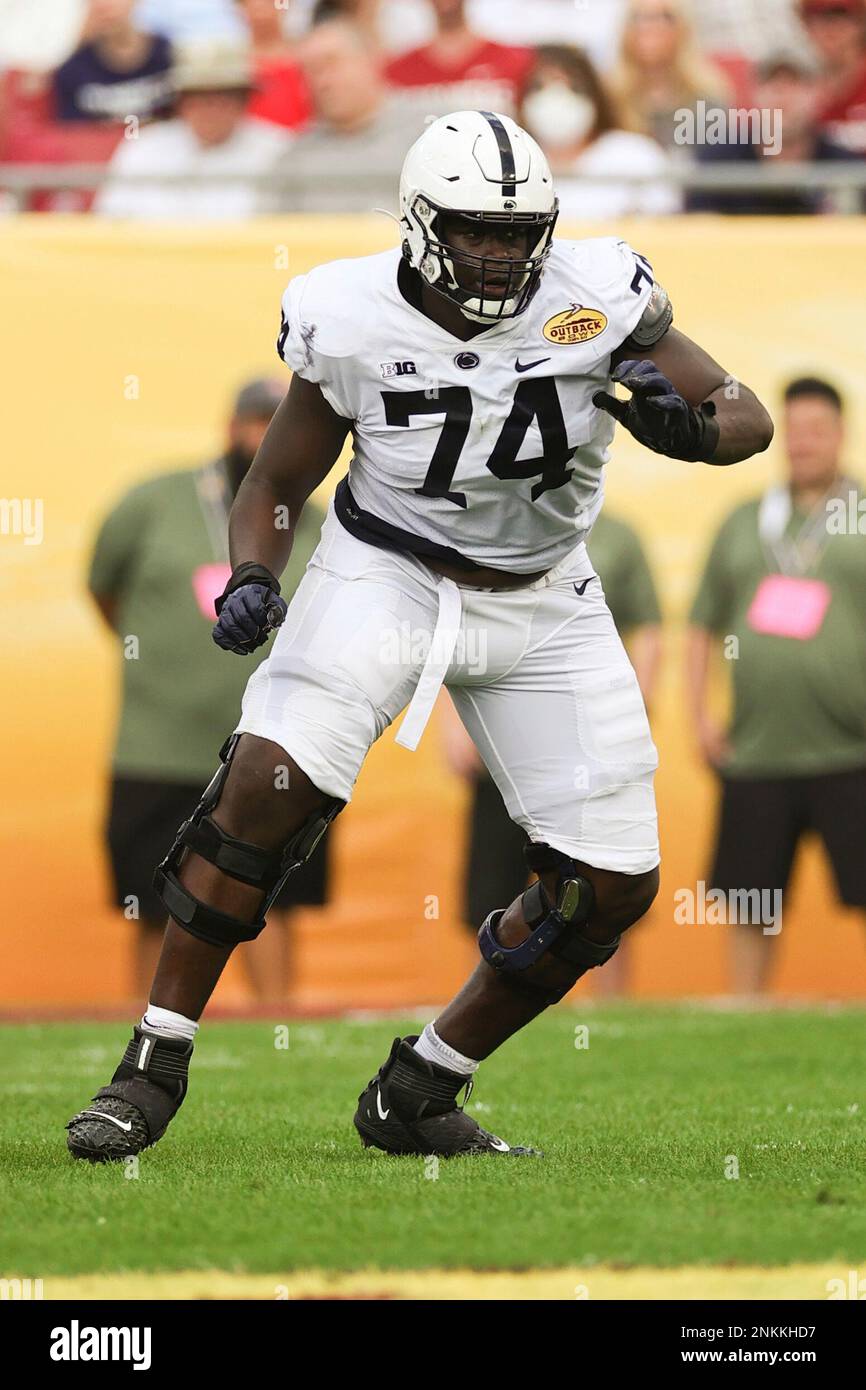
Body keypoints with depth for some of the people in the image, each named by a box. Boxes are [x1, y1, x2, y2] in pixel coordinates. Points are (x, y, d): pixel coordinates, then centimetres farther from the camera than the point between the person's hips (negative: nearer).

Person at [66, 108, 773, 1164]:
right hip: (388, 575, -3)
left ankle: (416, 1097, 14)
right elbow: (275, 484, 0)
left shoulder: (594, 300, -15)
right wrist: (251, 582, -20)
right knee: (269, 784, -26)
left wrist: (685, 423, -28)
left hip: (541, 605, 3)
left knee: (612, 885, -3)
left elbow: (748, 419, -5)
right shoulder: (354, 323, -15)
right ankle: (152, 1071, -14)